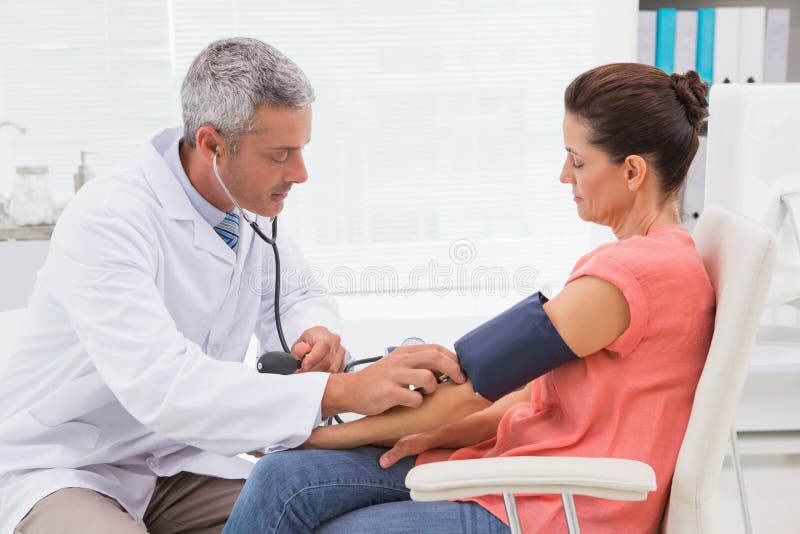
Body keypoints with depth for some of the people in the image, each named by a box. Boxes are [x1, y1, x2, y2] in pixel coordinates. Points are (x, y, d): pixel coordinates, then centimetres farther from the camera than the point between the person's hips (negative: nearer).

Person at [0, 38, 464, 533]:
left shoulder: (250, 213, -4)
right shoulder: (104, 223, -25)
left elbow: (297, 296, 13)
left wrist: (315, 332, -11)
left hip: (176, 463, 6)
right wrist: (343, 391, -40)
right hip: (63, 470, -5)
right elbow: (163, 386, -36)